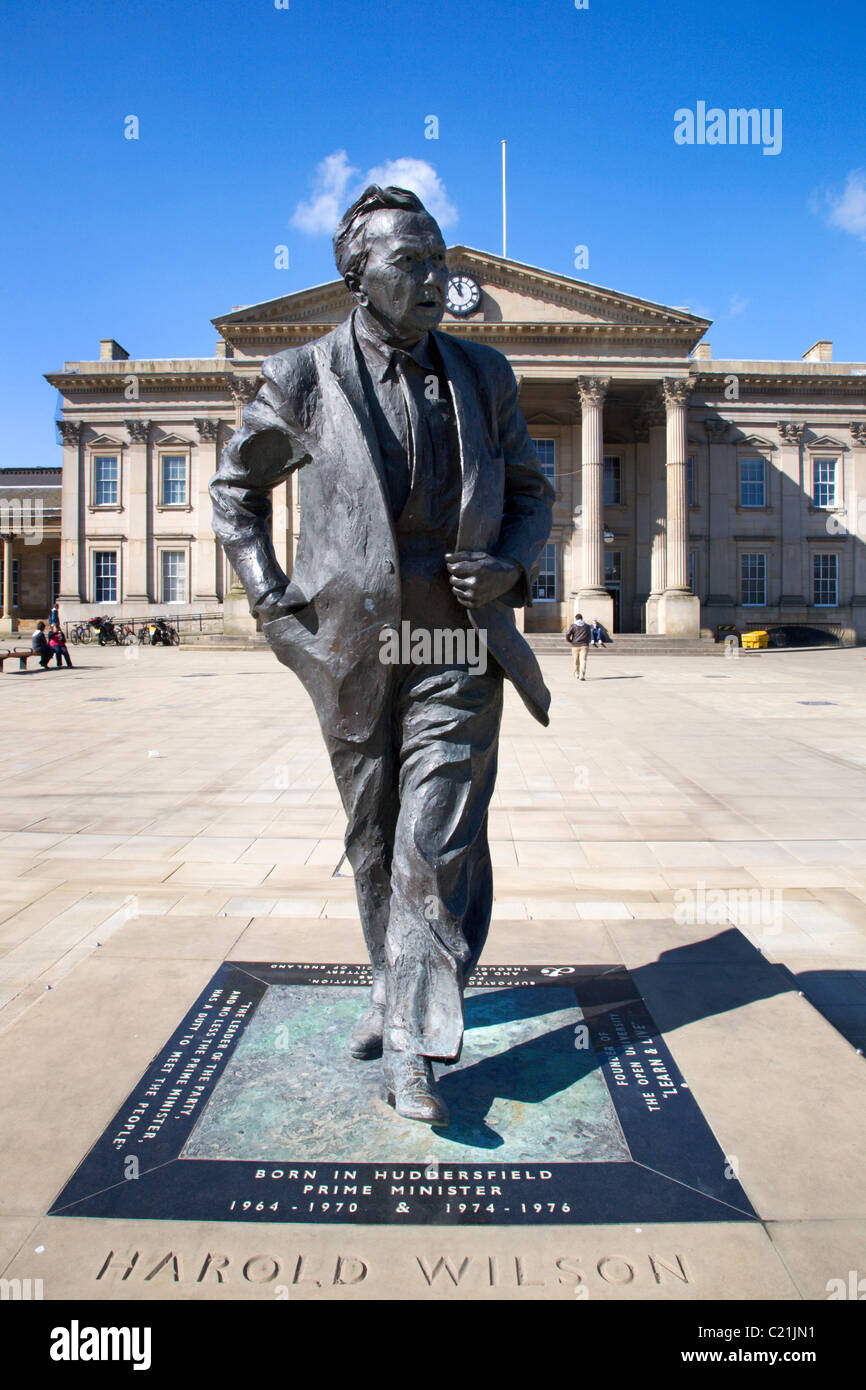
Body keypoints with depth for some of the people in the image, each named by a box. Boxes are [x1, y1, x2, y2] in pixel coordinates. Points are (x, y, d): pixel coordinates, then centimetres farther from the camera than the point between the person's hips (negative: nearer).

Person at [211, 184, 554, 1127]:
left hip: (457, 645, 0)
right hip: (353, 650, 1)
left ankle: (413, 1047, 2)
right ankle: (399, 986, 37)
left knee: (438, 843, -8)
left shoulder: (483, 376, 6)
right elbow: (236, 486, 13)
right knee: (375, 840, 13)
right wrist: (269, 595, 1)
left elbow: (530, 492, 14)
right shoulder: (305, 380, 1)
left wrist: (511, 565, -7)